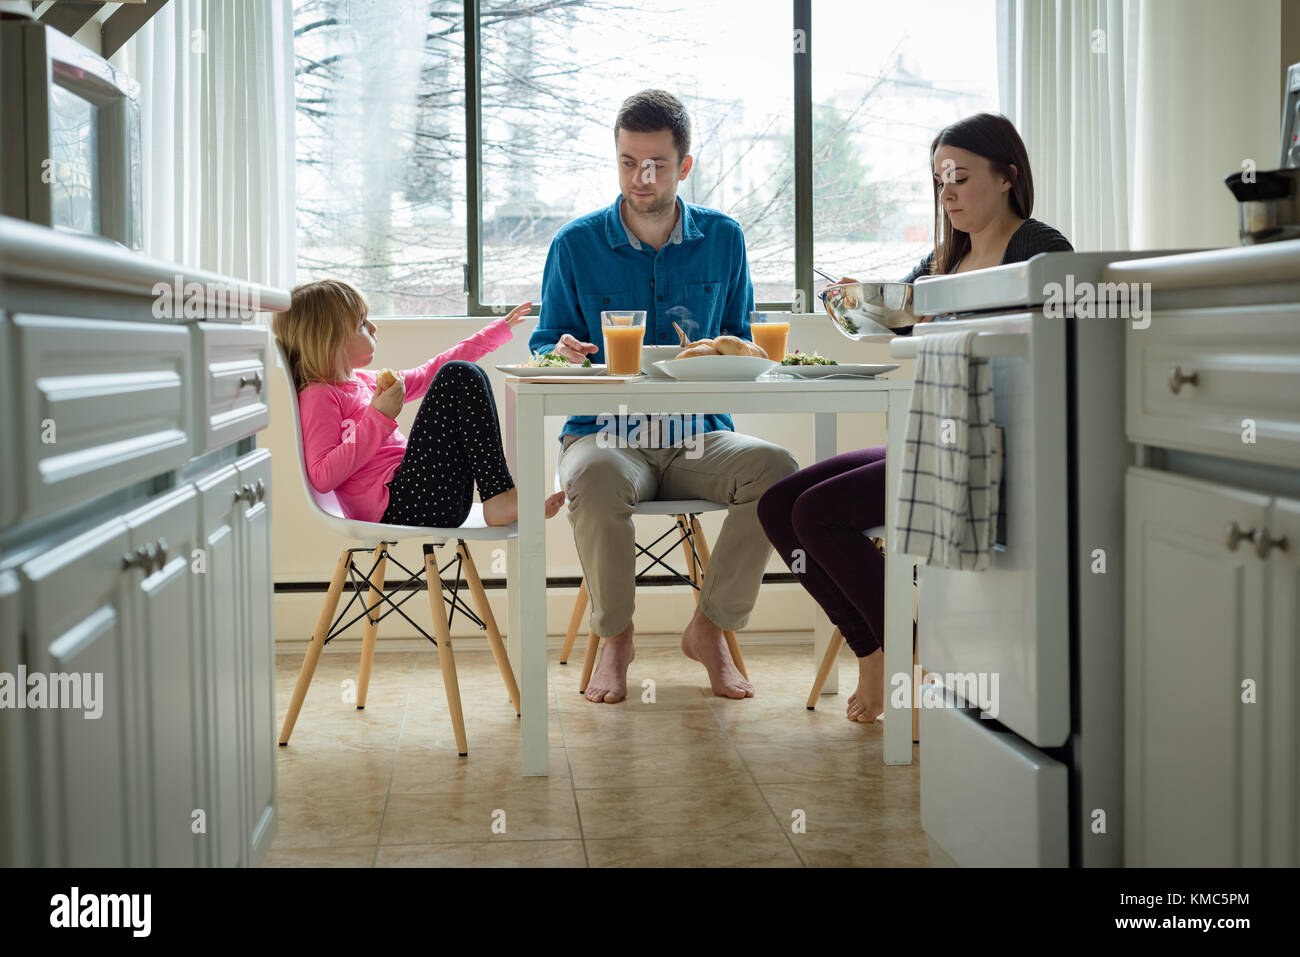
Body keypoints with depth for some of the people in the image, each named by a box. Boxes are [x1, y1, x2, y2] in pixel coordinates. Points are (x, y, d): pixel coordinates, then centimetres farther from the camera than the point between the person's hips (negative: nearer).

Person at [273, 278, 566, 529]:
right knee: (458, 376, -11)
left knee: (466, 375, 16)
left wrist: (498, 330, 39)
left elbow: (428, 373, 34)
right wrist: (379, 418, -16)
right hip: (398, 508, -10)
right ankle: (499, 497, -12)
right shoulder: (318, 396, -6)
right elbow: (322, 477, -17)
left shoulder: (364, 382, 22)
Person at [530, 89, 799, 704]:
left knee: (775, 468, -30)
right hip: (605, 434, -2)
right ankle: (614, 639, -11)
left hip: (698, 435, 2)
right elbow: (545, 343, 10)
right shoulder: (575, 244, 5)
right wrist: (563, 352, -14)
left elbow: (743, 341, 17)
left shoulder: (723, 239, 10)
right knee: (595, 480, -38)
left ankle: (710, 629, -9)